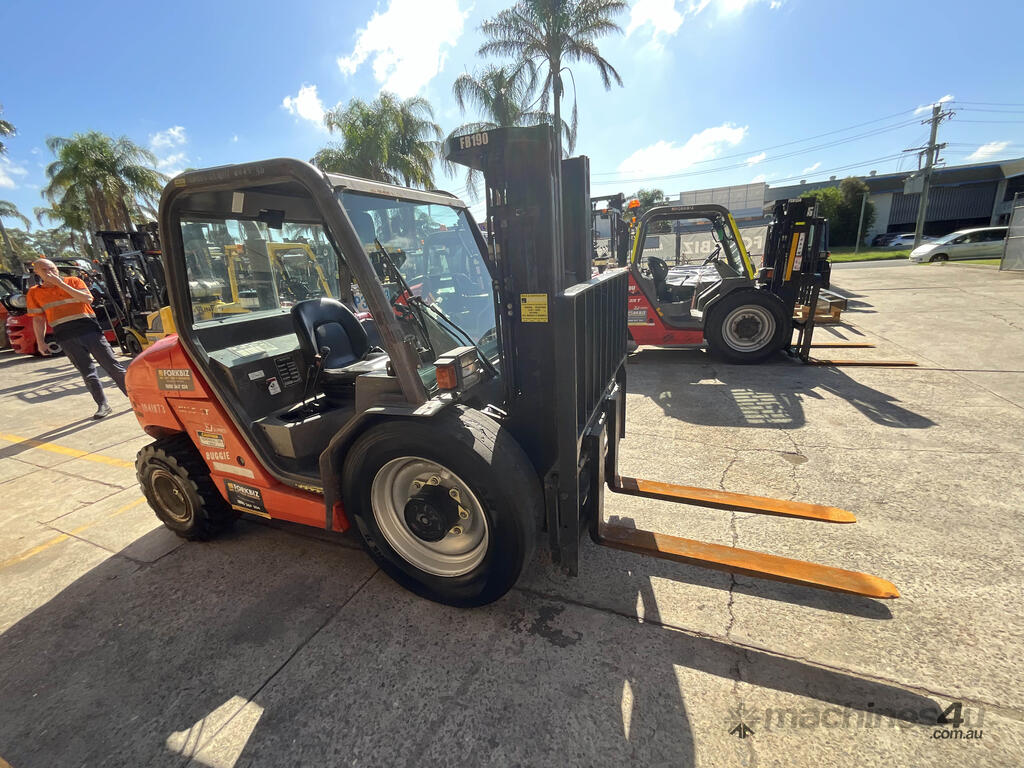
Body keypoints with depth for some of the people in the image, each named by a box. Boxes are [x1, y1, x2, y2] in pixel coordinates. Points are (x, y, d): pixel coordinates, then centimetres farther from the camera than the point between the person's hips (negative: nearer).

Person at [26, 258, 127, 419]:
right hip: (66, 337, 2)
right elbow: (38, 319, 13)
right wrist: (40, 342, 8)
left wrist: (61, 284, -9)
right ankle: (103, 405, 2)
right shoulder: (35, 293, 12)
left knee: (112, 365, -3)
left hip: (89, 329, -1)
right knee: (88, 372, -1)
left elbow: (87, 298, -10)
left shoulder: (73, 281, 8)